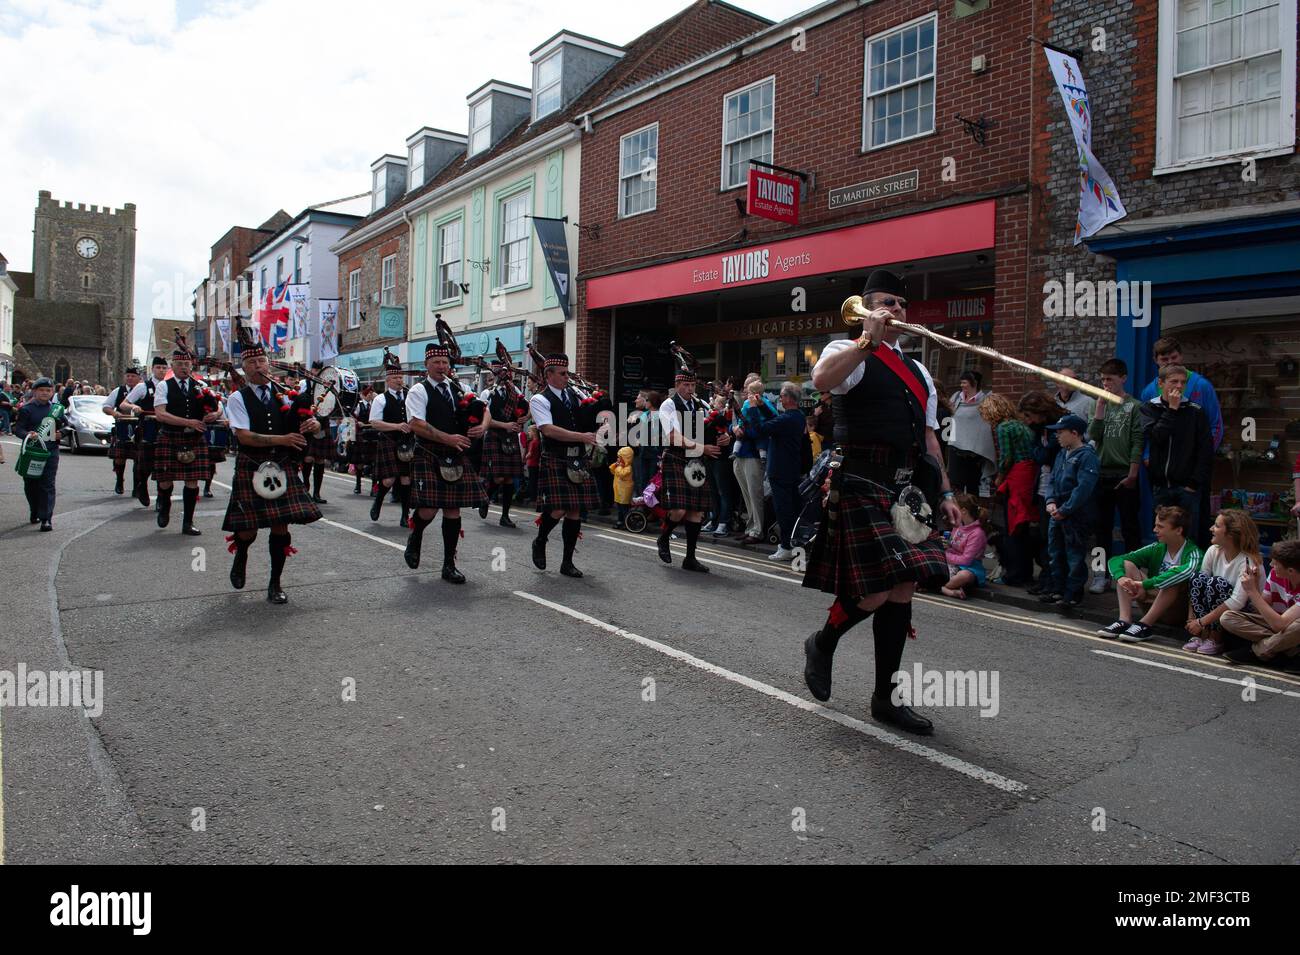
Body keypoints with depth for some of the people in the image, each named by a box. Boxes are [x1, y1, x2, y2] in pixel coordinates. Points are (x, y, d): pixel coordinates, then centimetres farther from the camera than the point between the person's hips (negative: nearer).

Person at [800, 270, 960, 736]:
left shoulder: (917, 372, 21)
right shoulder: (849, 352, -2)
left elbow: (928, 438, 22)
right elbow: (822, 379, -27)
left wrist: (945, 493, 16)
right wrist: (868, 339, -25)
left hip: (906, 489, 8)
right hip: (862, 484, -7)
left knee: (901, 592, 6)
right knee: (873, 593, -11)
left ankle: (885, 698, 18)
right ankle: (821, 644, 21)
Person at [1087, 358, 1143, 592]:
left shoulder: (1134, 406, -2)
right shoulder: (1102, 405, 11)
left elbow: (1137, 442, -6)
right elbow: (1093, 435, -3)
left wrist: (1132, 475, -11)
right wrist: (1100, 405, -7)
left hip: (1125, 476, -4)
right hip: (1102, 474, 4)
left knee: (1129, 527, 2)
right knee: (1103, 527, 8)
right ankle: (1101, 574, 15)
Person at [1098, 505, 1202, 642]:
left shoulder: (1192, 552, -14)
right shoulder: (1156, 549, 3)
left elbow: (1187, 571, -40)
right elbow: (1115, 560, -2)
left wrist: (1145, 584, -41)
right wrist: (1121, 578, -25)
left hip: (1179, 612, -6)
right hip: (1153, 604, 6)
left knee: (1175, 576, -32)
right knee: (1126, 564, -8)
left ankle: (1144, 625, -31)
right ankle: (1125, 620, -24)